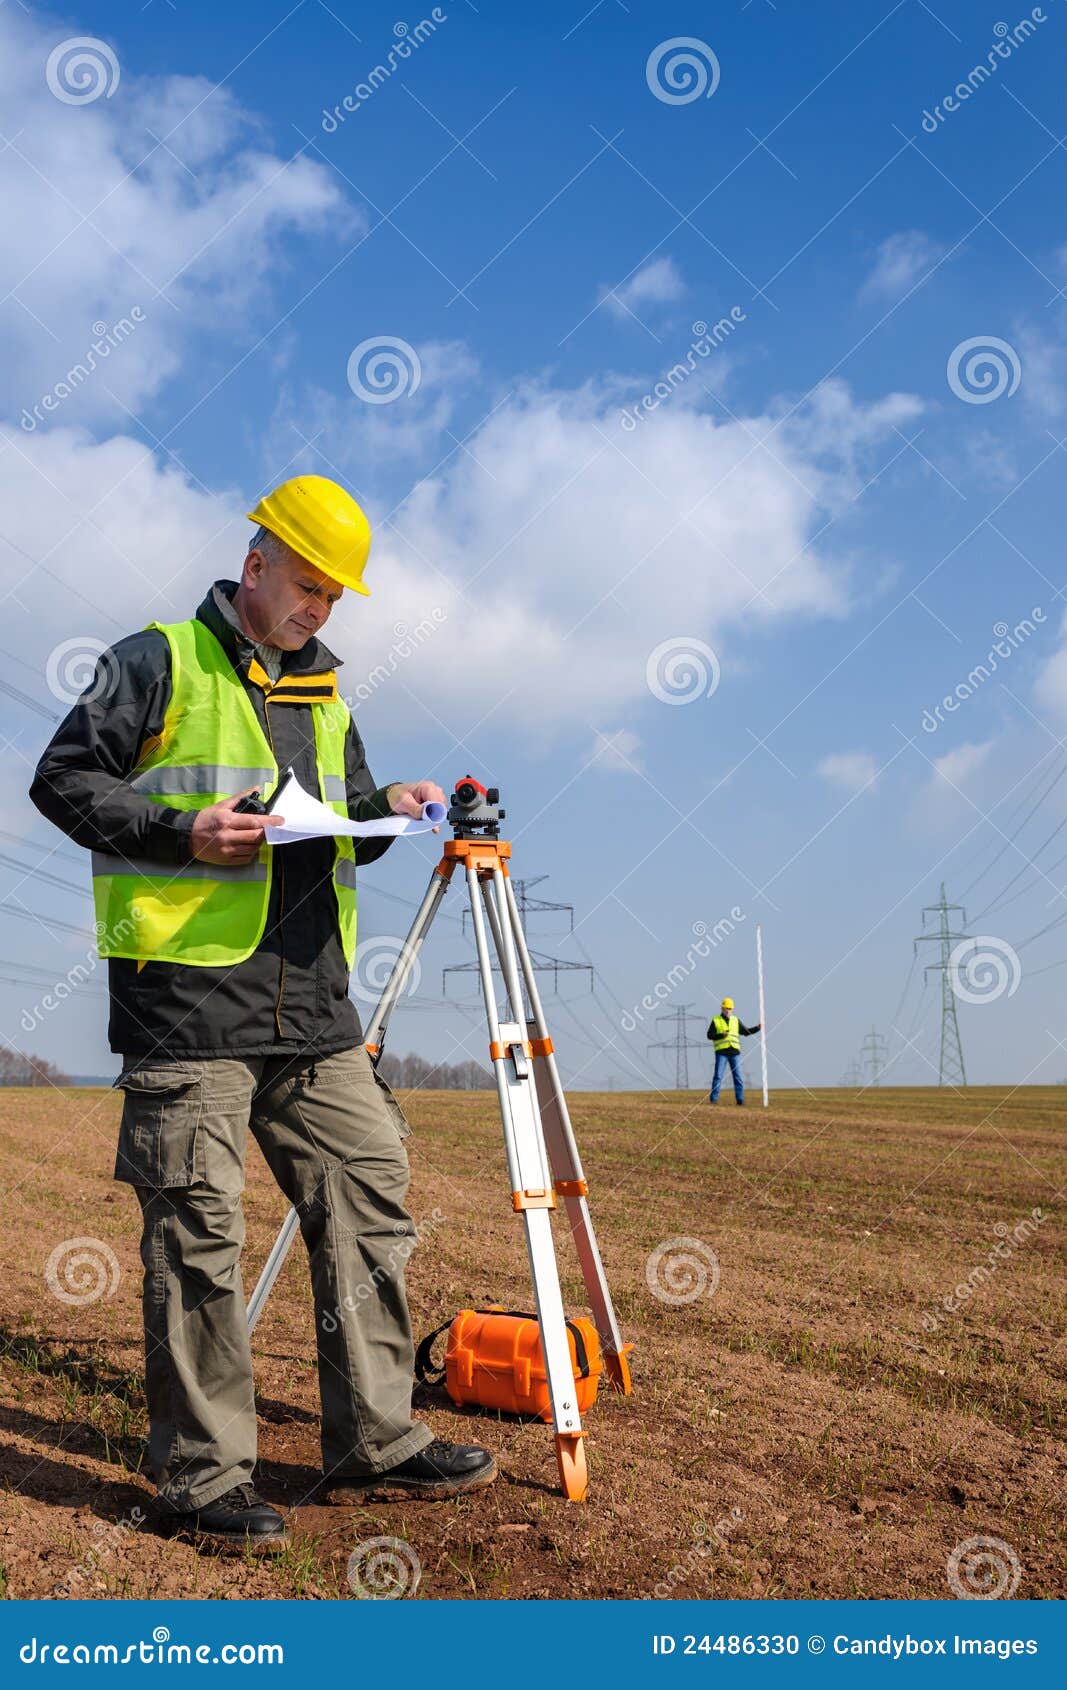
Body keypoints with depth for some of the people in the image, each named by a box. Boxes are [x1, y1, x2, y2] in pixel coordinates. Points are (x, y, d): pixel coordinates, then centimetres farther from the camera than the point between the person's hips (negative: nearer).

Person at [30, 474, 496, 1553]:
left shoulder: (322, 691, 22)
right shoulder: (159, 663, 1)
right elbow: (63, 781, -3)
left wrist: (384, 809, 5)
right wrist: (186, 830, -15)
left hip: (311, 1001, 7)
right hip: (187, 992, -7)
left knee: (369, 1196, 4)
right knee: (198, 1232, -5)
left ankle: (375, 1443, 13)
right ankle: (203, 1477, 4)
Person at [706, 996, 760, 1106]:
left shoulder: (735, 1020, 15)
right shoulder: (715, 1020, 5)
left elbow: (746, 1032, 15)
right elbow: (709, 1035, -1)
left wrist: (757, 1028, 1)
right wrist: (721, 1035, -16)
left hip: (734, 1052, 3)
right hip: (721, 1052, -3)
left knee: (738, 1076, 0)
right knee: (718, 1075, -7)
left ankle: (740, 1099, 3)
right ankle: (713, 1099, -5)